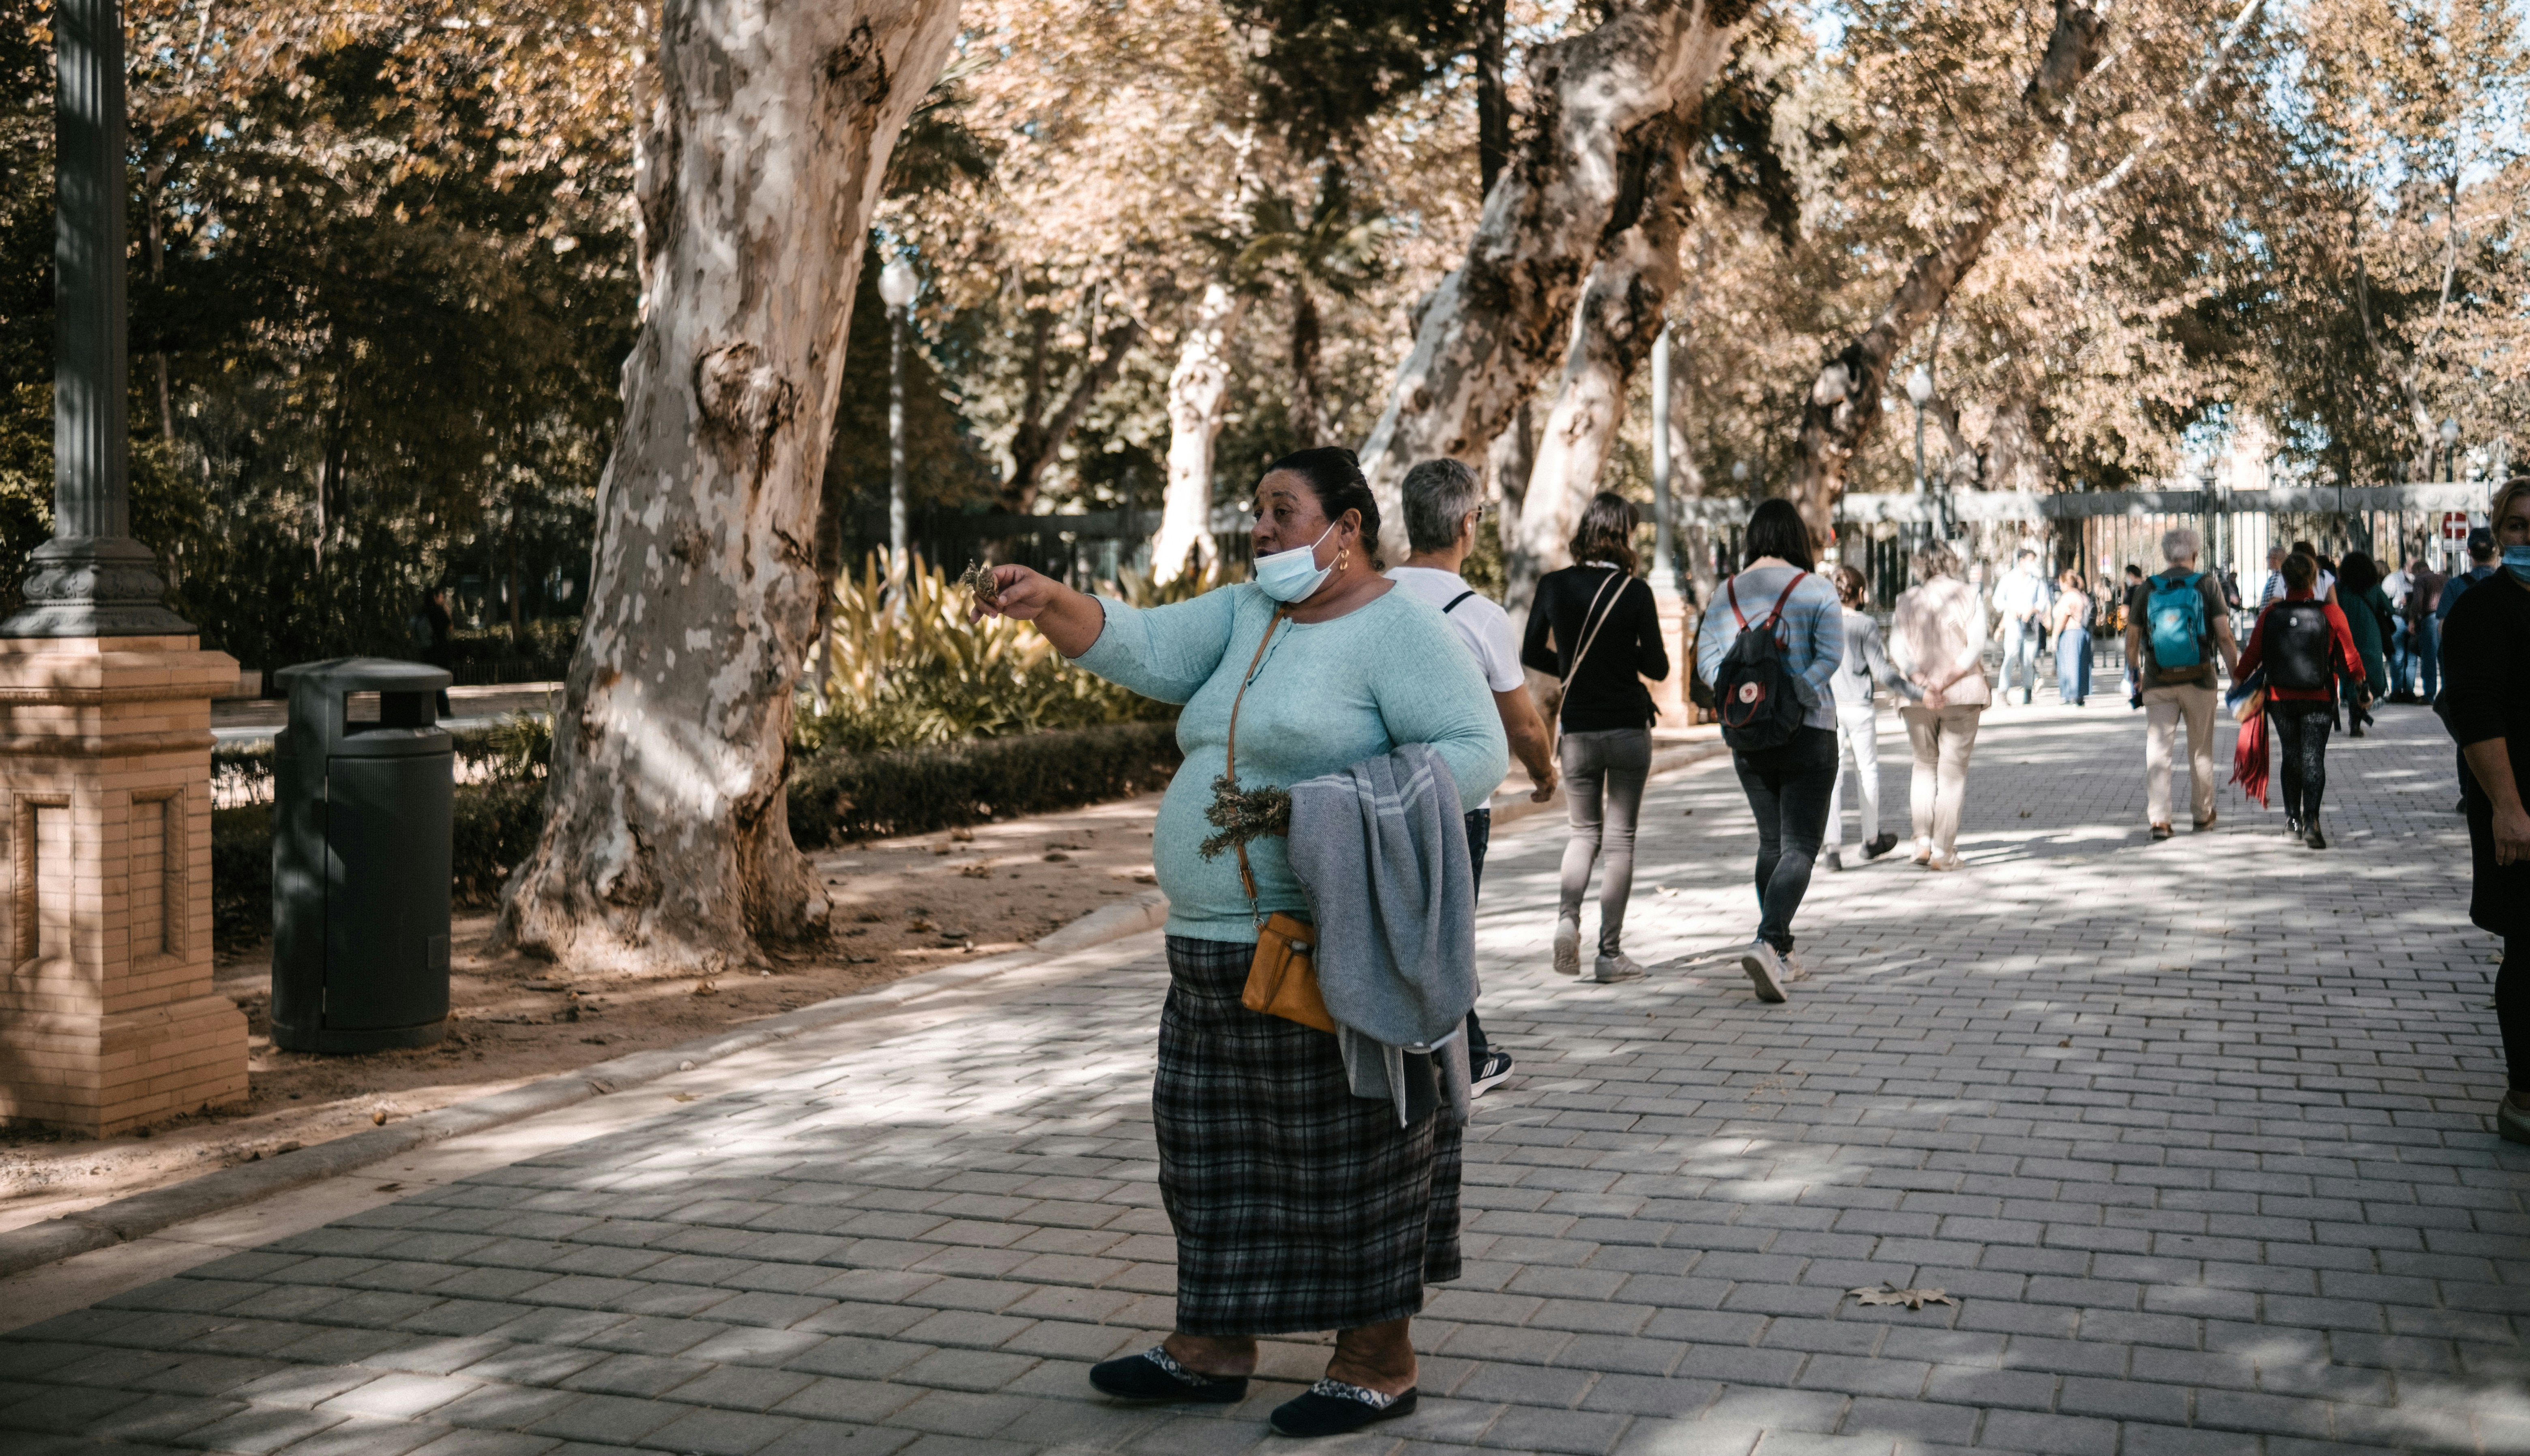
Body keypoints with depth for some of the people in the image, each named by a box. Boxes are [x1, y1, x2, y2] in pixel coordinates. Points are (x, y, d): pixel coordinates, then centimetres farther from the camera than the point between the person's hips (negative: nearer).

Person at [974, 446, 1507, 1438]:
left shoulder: (1401, 631, -8)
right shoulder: (1245, 614, 14)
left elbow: (1476, 751, -15)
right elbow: (1141, 647, 4)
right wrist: (1048, 604, -13)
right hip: (1219, 949, 8)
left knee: (1347, 1151, 2)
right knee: (1217, 1142, 13)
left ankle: (1379, 1360, 15)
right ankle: (1213, 1348, 26)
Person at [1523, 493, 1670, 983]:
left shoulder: (1553, 586, -2)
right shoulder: (1635, 592, -10)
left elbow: (1531, 654, 7)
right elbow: (1658, 667, -6)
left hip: (1578, 731, 2)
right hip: (1628, 727, -2)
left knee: (1584, 831, 18)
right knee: (1620, 838, 5)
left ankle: (1567, 916, -6)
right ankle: (1610, 953, 4)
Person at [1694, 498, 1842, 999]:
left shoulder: (1728, 594, 5)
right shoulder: (1816, 590, -7)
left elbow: (1706, 661, -1)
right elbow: (1831, 655, -17)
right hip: (1806, 732, -4)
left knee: (1771, 843, 17)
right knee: (1800, 848, -3)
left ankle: (1781, 955, 20)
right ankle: (1767, 944, -23)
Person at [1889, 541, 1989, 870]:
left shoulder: (1908, 600, 5)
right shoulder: (1969, 598, 1)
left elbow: (1897, 648, -7)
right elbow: (1976, 648, -10)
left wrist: (1923, 684, -16)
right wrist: (1944, 684, -15)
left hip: (1917, 696, 1)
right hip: (1963, 694, -1)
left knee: (1924, 765, 17)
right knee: (1953, 771, 4)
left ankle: (1923, 842, 7)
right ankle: (1943, 852, 1)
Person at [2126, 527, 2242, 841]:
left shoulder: (2147, 588, 2)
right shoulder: (2207, 585, -2)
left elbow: (2132, 640, 7)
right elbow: (2225, 637, -7)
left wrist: (2136, 674, 22)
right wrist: (2236, 674, 2)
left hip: (2158, 682, 0)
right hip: (2199, 680, 0)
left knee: (2157, 750, 0)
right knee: (2201, 751, 13)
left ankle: (2158, 818, -8)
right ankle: (2203, 813, 24)